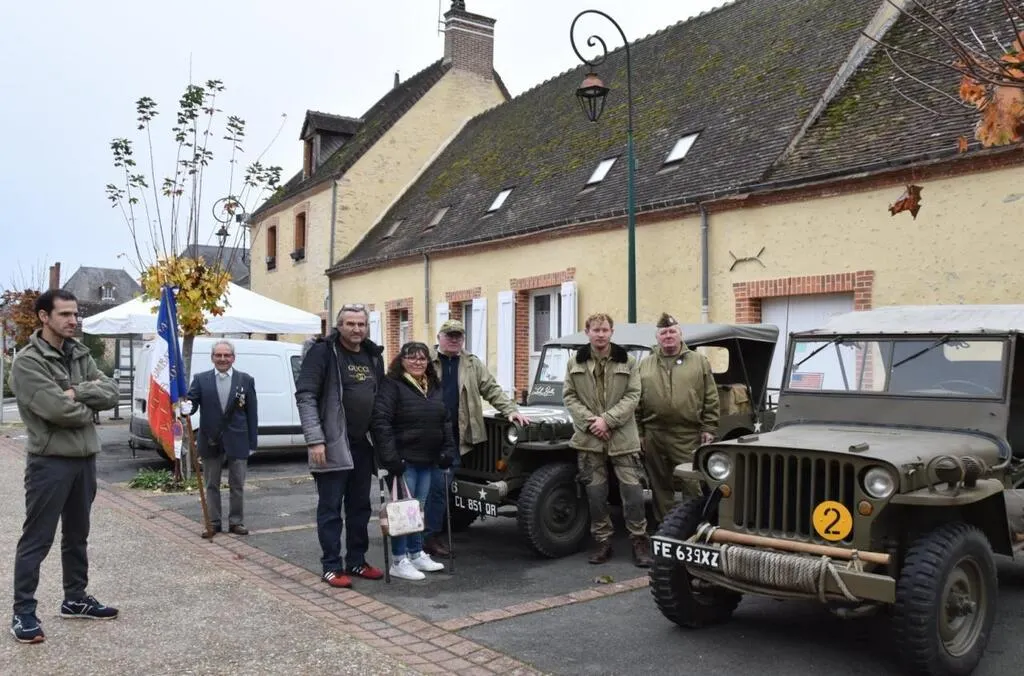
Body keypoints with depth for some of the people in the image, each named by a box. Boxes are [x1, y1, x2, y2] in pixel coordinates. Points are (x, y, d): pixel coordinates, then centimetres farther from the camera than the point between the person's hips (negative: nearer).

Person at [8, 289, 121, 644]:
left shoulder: (81, 355, 10)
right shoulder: (27, 361, -12)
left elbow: (111, 393, -1)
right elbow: (58, 409, -22)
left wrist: (76, 392, -15)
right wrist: (88, 409, -6)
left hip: (85, 456, 7)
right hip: (49, 460, -7)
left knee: (77, 534, 17)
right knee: (37, 539, 0)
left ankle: (75, 598, 29)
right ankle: (23, 612, 9)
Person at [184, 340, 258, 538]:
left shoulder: (246, 380, 2)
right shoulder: (200, 379, 3)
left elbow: (252, 414, 2)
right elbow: (192, 400, -3)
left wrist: (252, 442, -1)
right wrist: (187, 407, -29)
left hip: (237, 442, 0)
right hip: (210, 442, 1)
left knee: (237, 485, 7)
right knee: (211, 485, 10)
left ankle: (236, 522, 18)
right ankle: (213, 523, 19)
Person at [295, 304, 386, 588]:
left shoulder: (374, 355, 11)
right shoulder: (323, 351, -8)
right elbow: (305, 396, -13)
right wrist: (315, 440, -19)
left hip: (363, 445, 6)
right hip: (333, 446, -6)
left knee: (360, 507, 13)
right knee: (330, 508, 2)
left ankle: (356, 561, 24)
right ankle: (332, 566, 11)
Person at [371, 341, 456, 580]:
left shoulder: (434, 388, 12)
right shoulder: (392, 386, -11)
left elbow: (445, 421, 17)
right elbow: (381, 422, -18)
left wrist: (448, 450, 7)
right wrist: (390, 457, -23)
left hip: (427, 461, 7)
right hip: (404, 460, -7)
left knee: (419, 508, 15)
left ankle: (417, 554, 27)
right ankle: (399, 561, 6)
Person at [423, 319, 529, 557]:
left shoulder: (473, 364, 12)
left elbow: (492, 389, 11)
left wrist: (511, 410, -1)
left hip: (456, 436, 3)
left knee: (445, 485, 5)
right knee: (438, 484, -6)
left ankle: (432, 533, 15)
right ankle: (430, 536, 4)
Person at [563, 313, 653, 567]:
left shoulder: (627, 361, 3)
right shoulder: (575, 363, 6)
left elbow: (632, 396, -3)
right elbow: (569, 396, 4)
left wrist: (607, 419, -13)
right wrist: (589, 421, -10)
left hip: (622, 436, -1)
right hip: (589, 438, 1)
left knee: (632, 490, -2)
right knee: (595, 492, 6)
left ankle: (640, 541, 10)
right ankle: (602, 541, 19)